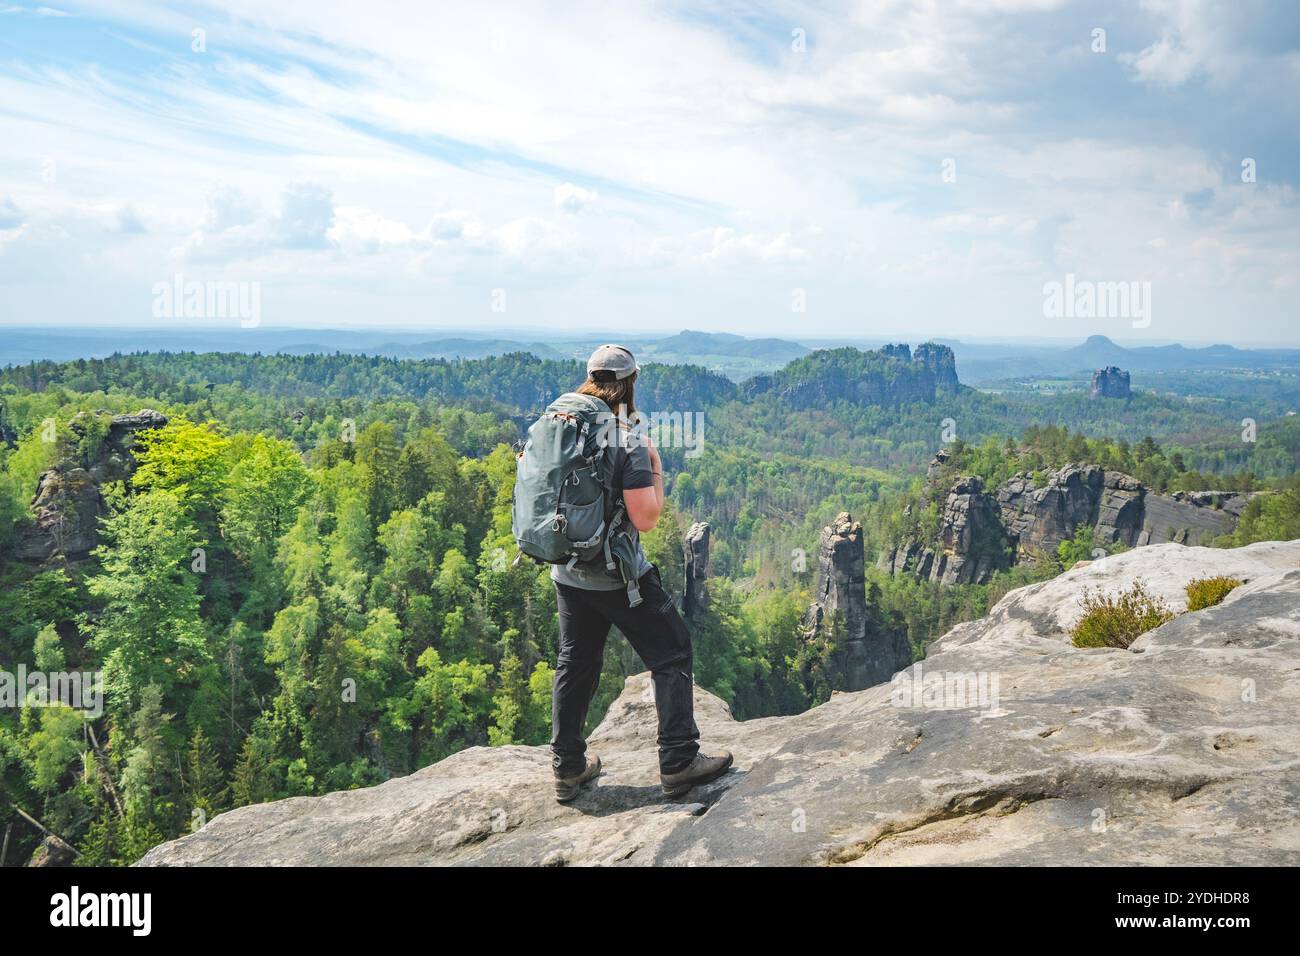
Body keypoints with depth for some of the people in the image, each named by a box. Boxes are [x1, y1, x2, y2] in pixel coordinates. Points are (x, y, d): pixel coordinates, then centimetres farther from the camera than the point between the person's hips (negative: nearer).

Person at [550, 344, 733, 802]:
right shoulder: (629, 444, -18)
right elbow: (646, 518, -20)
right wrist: (657, 469, -7)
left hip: (568, 572, 7)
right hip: (619, 576, -6)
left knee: (575, 664, 16)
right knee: (671, 655, 7)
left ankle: (568, 768, 23)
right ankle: (678, 761, 8)